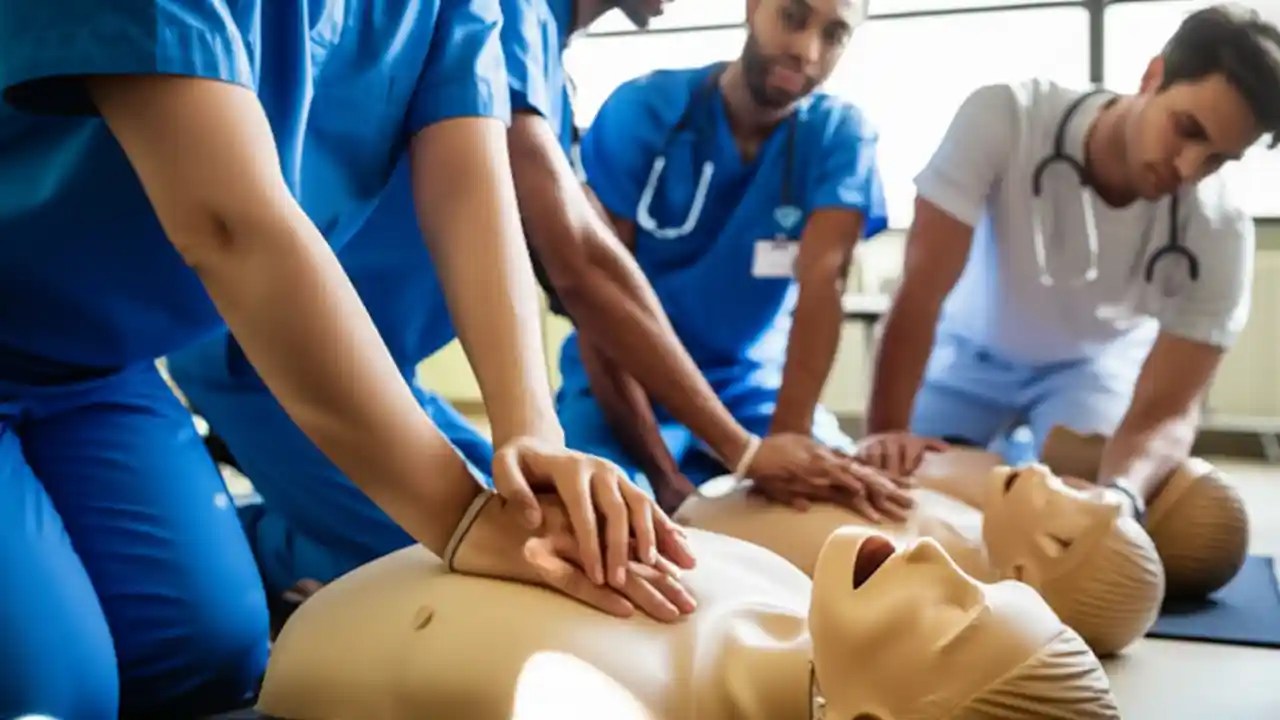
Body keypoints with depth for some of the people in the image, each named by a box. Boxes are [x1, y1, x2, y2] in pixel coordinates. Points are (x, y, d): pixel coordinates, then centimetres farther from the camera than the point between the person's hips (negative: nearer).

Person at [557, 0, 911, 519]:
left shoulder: (841, 135, -8)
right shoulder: (642, 110, -13)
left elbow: (823, 282, -23)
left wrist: (789, 440, -40)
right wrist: (664, 474, -25)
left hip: (754, 391, 3)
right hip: (621, 387, -2)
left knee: (858, 509, -15)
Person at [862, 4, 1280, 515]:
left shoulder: (1219, 234, -28)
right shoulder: (1002, 118, -33)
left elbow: (1168, 412, -30)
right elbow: (921, 292, -34)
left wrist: (1118, 495, -52)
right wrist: (887, 431, -43)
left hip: (1093, 364, 1)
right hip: (968, 350, 0)